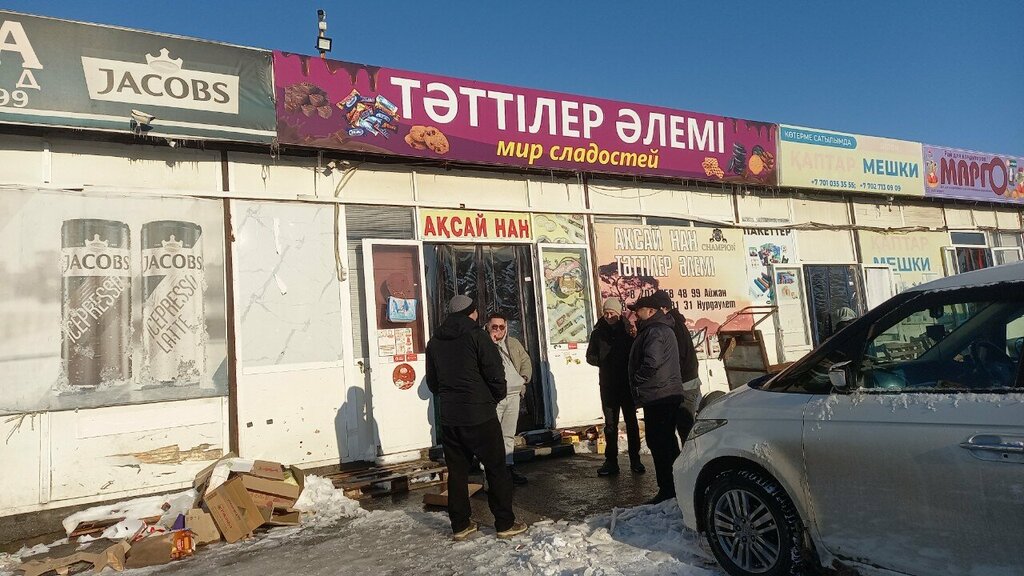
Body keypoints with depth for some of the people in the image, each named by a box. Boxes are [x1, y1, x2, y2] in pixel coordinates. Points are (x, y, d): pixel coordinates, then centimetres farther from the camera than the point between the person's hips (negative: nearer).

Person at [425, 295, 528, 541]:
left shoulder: (434, 342, 8)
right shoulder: (476, 336, -9)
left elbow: (432, 382, 12)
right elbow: (496, 375, -11)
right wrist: (495, 399, 6)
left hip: (449, 418, 5)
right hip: (480, 416, -5)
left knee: (457, 471, 13)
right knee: (496, 468, 6)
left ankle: (460, 525, 19)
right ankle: (505, 523, 10)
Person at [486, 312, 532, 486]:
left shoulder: (514, 343, 14)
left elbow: (526, 361, 21)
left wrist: (524, 379, 7)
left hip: (514, 395, 6)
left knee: (509, 435, 15)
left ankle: (508, 466, 25)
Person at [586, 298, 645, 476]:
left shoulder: (628, 330, -2)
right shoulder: (598, 333, 5)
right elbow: (590, 356, 8)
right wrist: (603, 361, -6)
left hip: (628, 383, -1)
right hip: (608, 384, 2)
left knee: (631, 422, 7)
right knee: (610, 423, 6)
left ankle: (635, 460, 16)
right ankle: (611, 461, 12)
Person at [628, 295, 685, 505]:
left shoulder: (655, 332, -16)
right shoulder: (662, 329, 19)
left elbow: (651, 362, -26)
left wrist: (636, 380, -12)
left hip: (657, 396, -11)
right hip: (669, 394, 11)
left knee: (658, 443, -7)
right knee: (667, 441, 17)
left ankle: (667, 490, -3)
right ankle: (676, 485, 26)